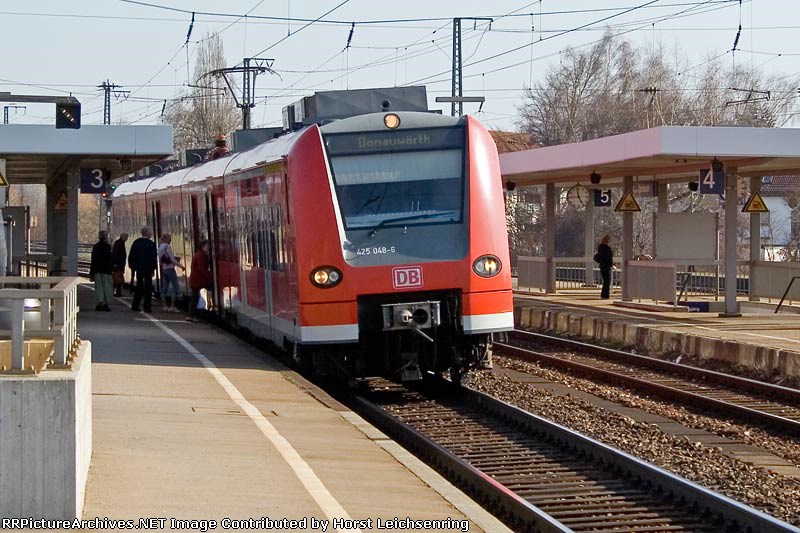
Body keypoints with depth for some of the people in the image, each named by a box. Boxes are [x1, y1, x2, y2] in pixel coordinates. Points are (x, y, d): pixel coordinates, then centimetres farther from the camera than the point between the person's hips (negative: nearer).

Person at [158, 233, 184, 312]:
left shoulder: (160, 247, 9)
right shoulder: (167, 247, -15)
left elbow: (160, 261, 14)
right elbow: (173, 260, -15)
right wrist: (181, 266, -7)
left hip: (164, 269, 8)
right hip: (170, 269, -8)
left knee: (164, 288, 9)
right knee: (175, 288, -3)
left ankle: (165, 306, 10)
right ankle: (172, 306, -7)